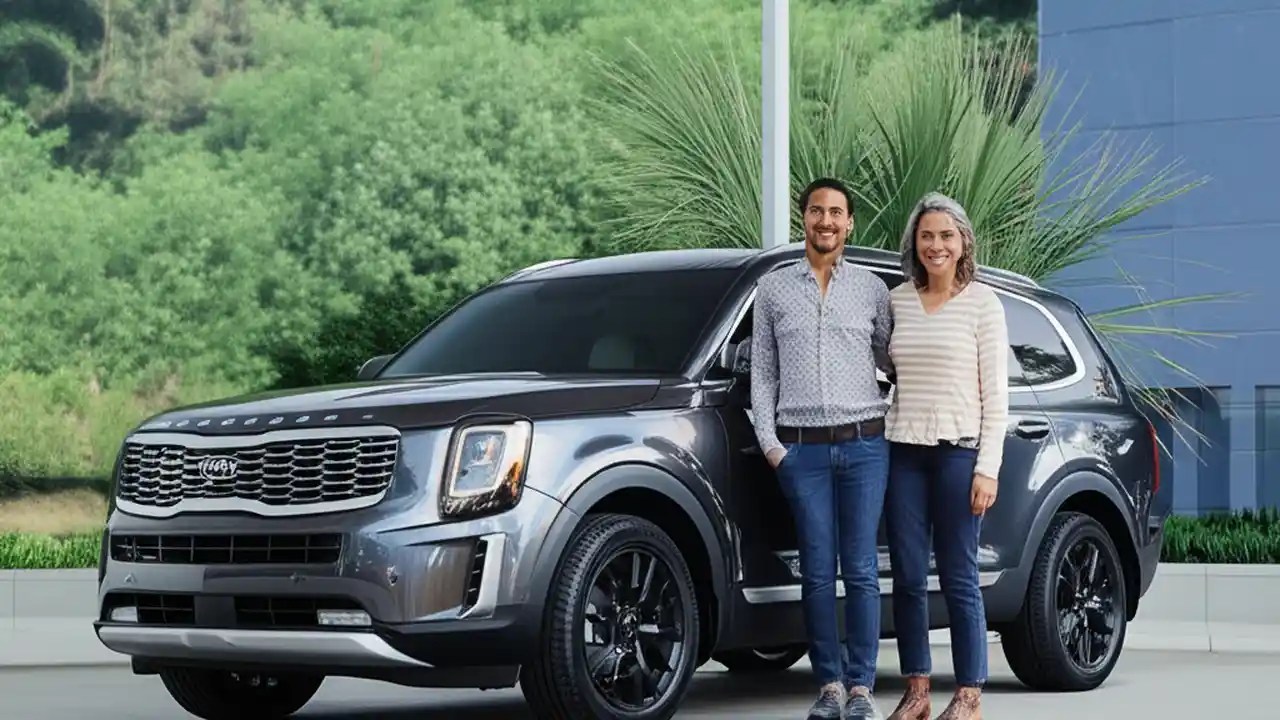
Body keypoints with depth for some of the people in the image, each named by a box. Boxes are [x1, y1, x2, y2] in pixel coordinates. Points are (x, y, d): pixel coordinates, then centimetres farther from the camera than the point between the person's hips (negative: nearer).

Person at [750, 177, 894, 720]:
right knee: (817, 572, 0)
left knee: (861, 570, -2)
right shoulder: (774, 289, 10)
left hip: (863, 444, 0)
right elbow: (763, 374, 9)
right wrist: (769, 442, 1)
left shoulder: (872, 290, 9)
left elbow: (892, 363, 15)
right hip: (801, 448, 0)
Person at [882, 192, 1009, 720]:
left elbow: (995, 393, -3)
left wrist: (988, 468, -9)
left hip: (959, 449, -4)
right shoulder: (896, 301, 9)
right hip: (903, 451, 4)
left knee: (958, 577, -2)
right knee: (907, 576, 3)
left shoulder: (982, 303, -1)